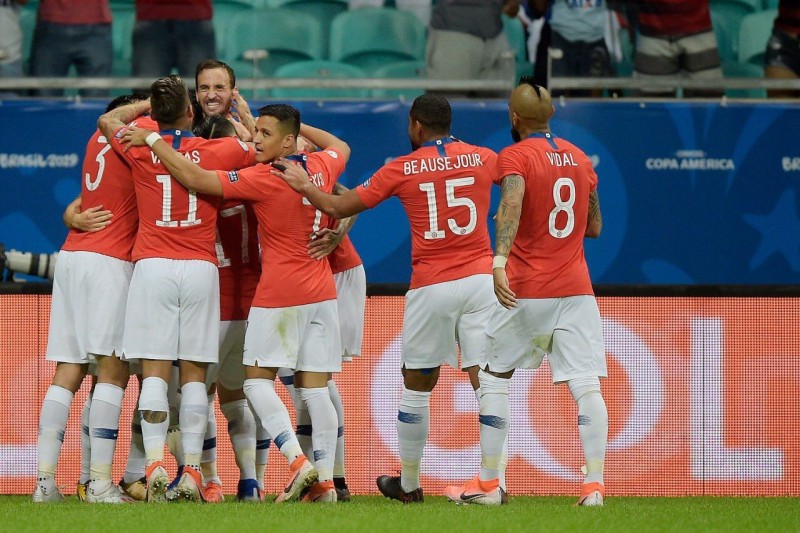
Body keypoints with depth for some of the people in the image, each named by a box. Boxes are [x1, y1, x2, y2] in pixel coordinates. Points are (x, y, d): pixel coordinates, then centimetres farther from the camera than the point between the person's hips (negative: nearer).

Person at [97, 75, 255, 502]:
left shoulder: (140, 150, 3)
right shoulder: (216, 151, 2)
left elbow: (108, 120, 25)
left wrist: (154, 102, 34)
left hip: (153, 268, -1)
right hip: (201, 269, 1)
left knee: (154, 371, -4)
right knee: (194, 373, 2)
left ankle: (155, 464, -16)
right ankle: (192, 471, -3)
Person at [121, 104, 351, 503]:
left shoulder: (264, 178, -16)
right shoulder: (321, 166, 4)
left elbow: (195, 178, -20)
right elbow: (340, 147, 31)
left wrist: (152, 140, -11)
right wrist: (301, 126, 31)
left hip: (279, 295, -7)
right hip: (321, 291, 7)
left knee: (258, 380, -1)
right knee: (314, 387, 4)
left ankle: (297, 461, -16)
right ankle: (325, 480, 0)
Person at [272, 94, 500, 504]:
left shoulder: (401, 169, 1)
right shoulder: (483, 159, 5)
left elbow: (337, 207, 4)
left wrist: (303, 186, 21)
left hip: (431, 288, -1)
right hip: (480, 279, 1)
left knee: (416, 387, 13)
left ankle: (408, 484, 23)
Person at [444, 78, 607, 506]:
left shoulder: (515, 157, -6)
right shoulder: (579, 158, 12)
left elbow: (512, 203, -27)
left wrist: (500, 260, -38)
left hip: (527, 292, -4)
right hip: (577, 290, 4)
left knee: (493, 376, 9)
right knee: (586, 384, -2)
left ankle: (487, 484, 10)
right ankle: (593, 484, -13)